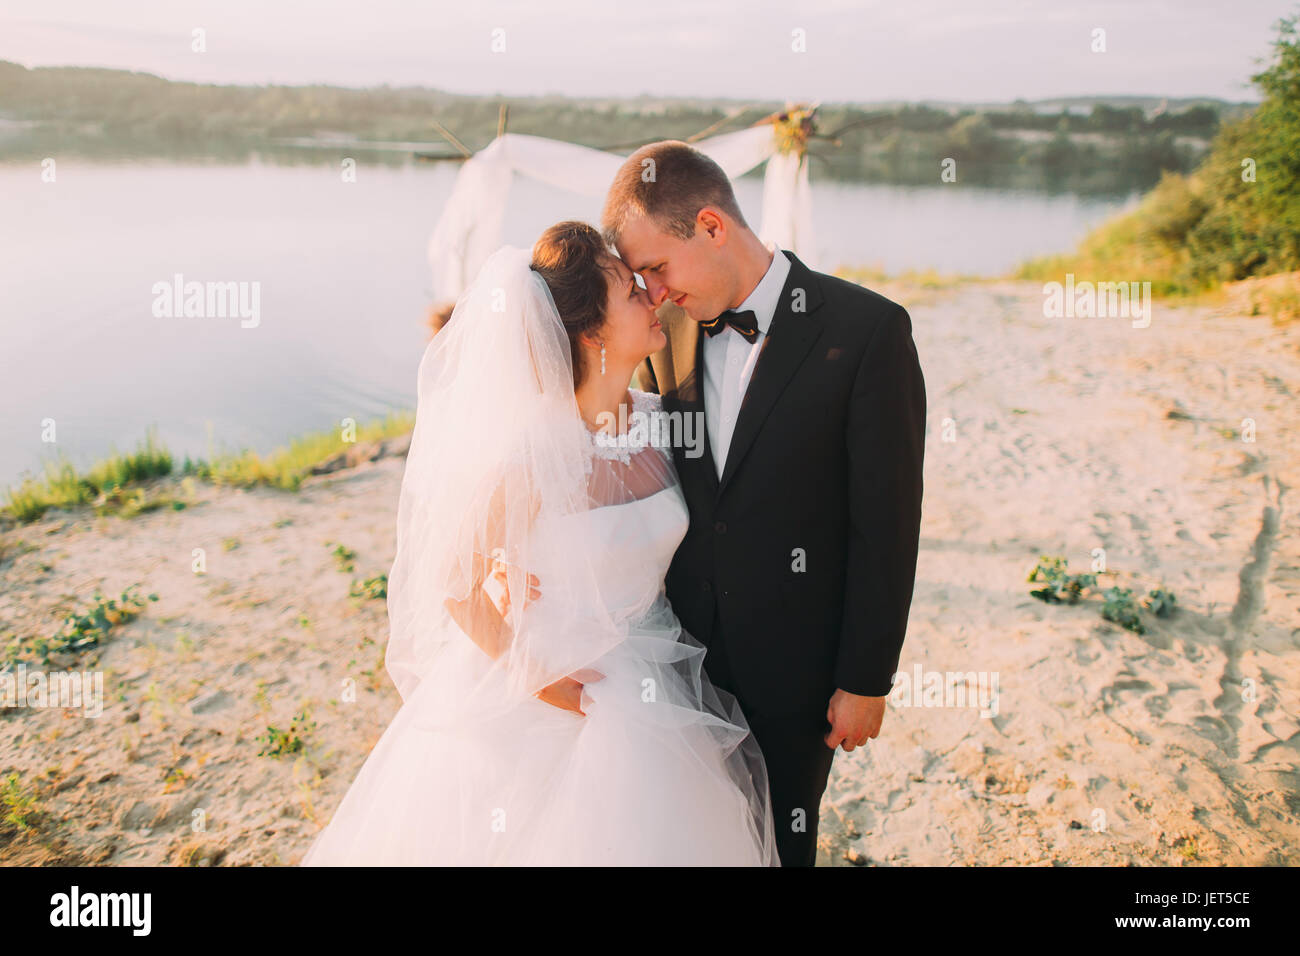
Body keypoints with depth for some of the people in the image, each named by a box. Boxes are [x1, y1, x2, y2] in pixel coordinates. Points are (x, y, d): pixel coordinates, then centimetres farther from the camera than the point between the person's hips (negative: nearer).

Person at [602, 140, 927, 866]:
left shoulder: (867, 329, -16)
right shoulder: (669, 330, -2)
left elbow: (886, 521, -14)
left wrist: (866, 678, -10)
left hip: (794, 667, -3)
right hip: (687, 649, 4)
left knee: (782, 837, 17)